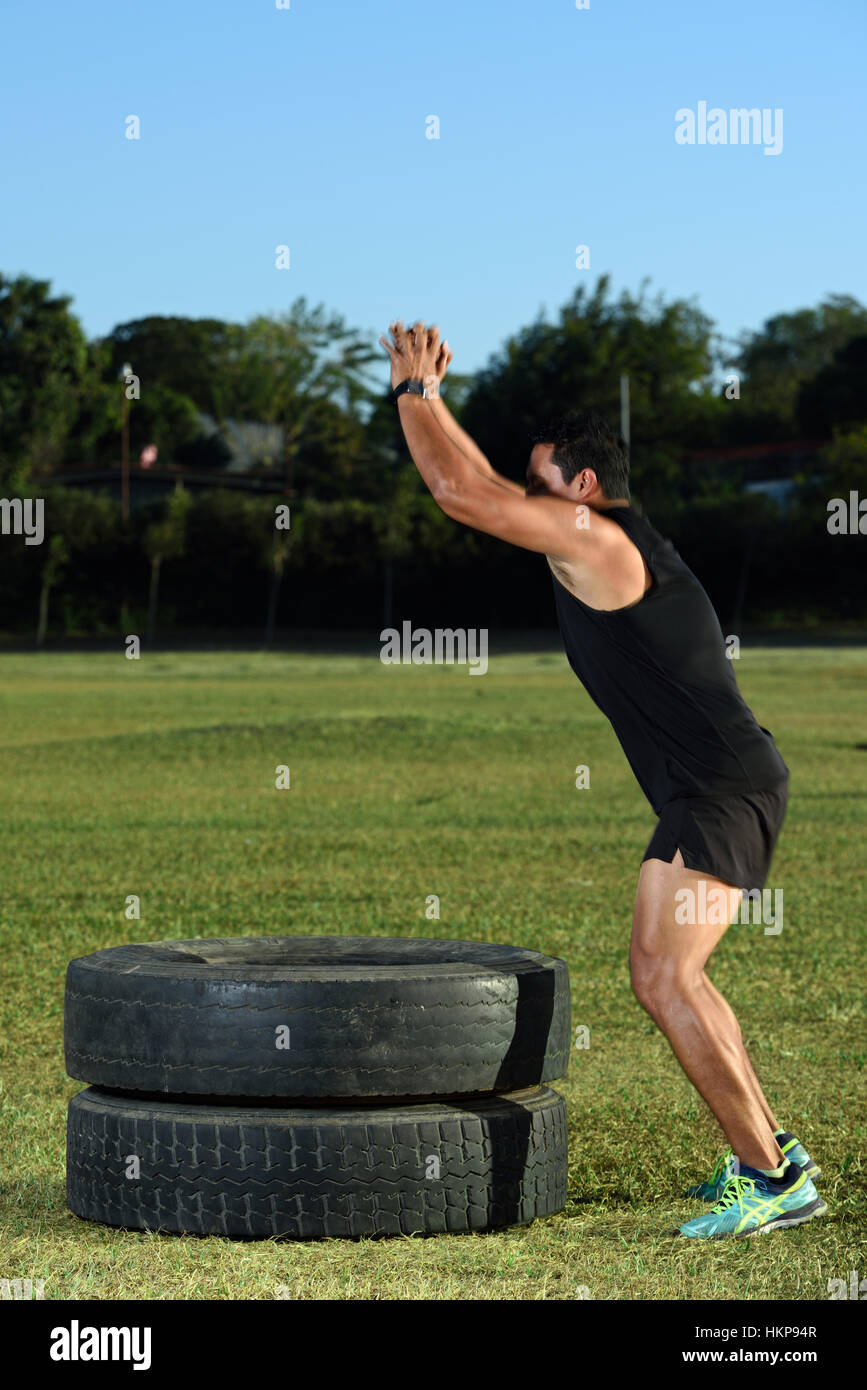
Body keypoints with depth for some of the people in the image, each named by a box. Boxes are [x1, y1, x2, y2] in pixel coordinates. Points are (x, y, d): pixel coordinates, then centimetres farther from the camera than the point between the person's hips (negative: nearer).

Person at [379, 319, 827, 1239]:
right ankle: (764, 1149, 24)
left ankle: (775, 1180, -19)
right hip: (729, 785, 11)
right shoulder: (612, 543, 19)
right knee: (671, 973, 20)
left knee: (661, 975, -17)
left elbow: (461, 494, -10)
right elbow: (486, 489, 32)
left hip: (719, 789, -11)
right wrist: (425, 397, 32)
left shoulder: (592, 540, -10)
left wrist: (414, 391, 2)